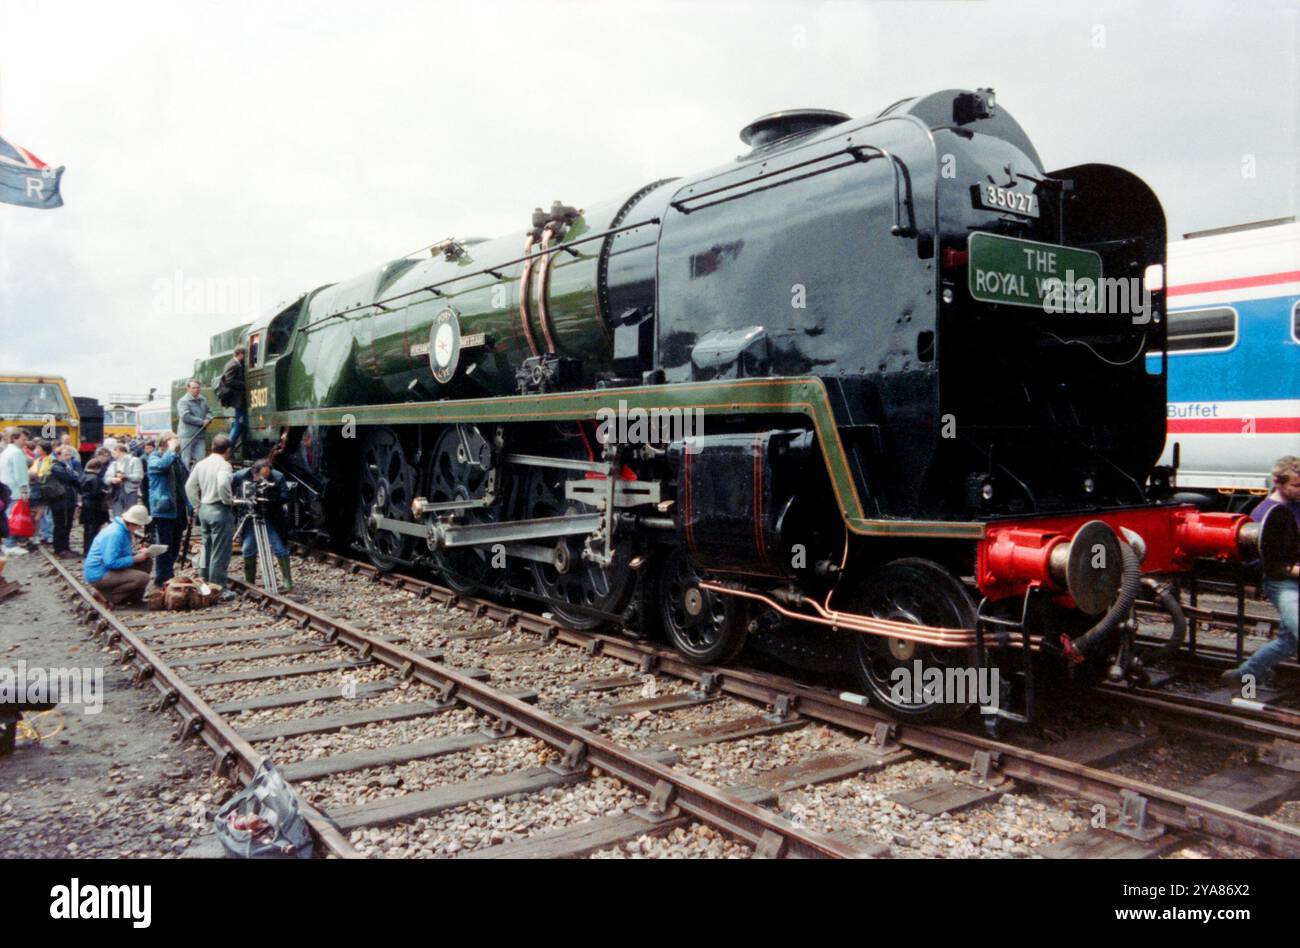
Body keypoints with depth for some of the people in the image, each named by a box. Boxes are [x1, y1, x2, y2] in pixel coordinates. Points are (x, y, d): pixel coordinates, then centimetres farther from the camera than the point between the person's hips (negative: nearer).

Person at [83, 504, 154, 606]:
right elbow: (111, 562, -28)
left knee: (146, 561, 7)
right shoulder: (116, 534, -23)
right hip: (99, 575, -10)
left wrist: (137, 553, 2)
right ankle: (107, 595, -11)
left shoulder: (124, 529, 7)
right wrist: (135, 559, -19)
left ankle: (134, 596, 9)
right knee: (143, 578, -24)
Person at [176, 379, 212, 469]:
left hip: (200, 435, 6)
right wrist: (202, 422, -14)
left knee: (200, 459, 2)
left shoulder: (203, 400, 11)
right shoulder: (183, 401, -9)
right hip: (187, 435, -6)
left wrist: (208, 419, 0)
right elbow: (185, 417, -20)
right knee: (186, 460, -2)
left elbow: (209, 411, 24)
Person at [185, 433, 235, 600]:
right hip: (220, 510, -8)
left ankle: (204, 582, 27)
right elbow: (223, 484, -30)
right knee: (220, 552, -2)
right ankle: (218, 587, 1)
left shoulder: (201, 464, 10)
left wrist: (197, 505, 17)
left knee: (207, 547, 19)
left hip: (204, 509, 8)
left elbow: (189, 486, 12)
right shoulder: (224, 464, -13)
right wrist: (229, 501, -15)